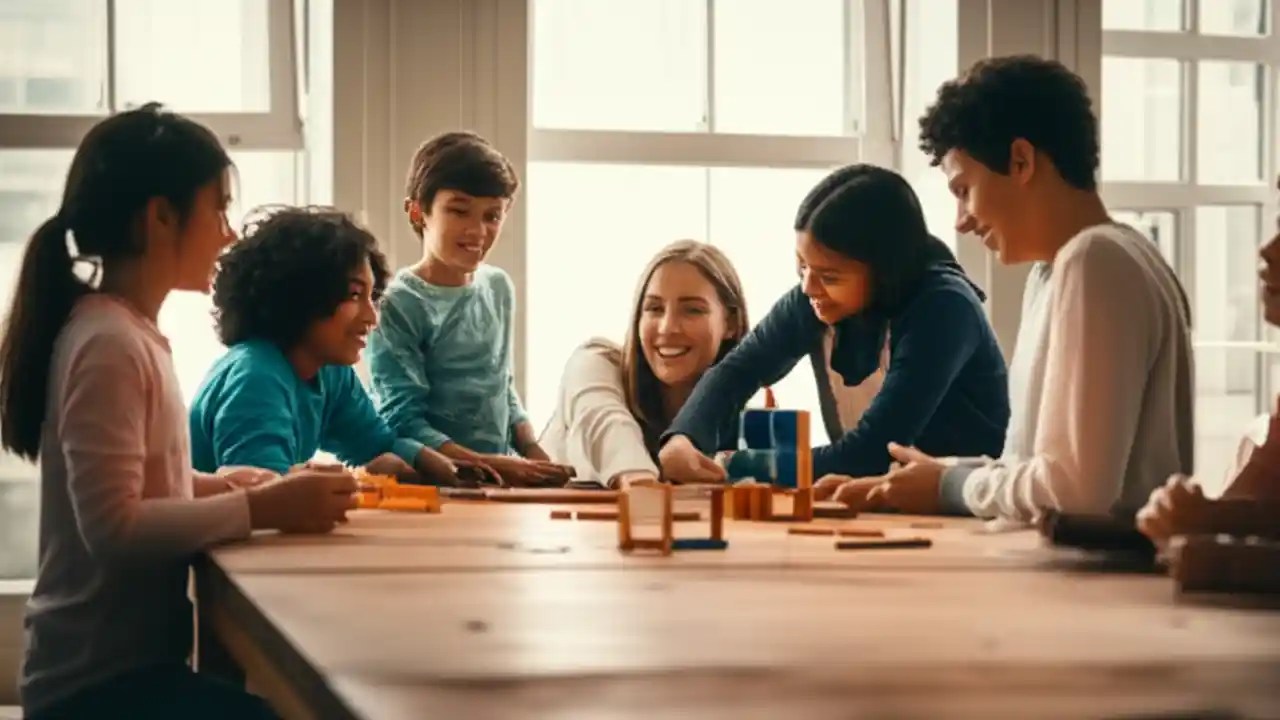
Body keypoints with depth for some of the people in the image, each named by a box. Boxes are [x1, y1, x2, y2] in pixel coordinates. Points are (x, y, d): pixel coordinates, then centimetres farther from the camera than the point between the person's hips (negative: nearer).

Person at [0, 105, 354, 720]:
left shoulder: (128, 335, 12)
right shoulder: (110, 347, -18)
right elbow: (113, 528, -25)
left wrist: (227, 485, 4)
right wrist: (262, 509, -21)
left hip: (126, 660, 10)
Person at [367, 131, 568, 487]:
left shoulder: (499, 287, 10)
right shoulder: (398, 305, -9)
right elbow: (403, 423, -13)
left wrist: (533, 452, 4)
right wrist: (490, 465, -21)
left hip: (504, 474, 5)